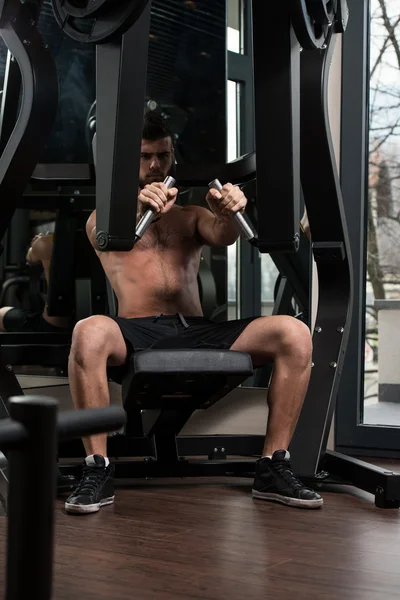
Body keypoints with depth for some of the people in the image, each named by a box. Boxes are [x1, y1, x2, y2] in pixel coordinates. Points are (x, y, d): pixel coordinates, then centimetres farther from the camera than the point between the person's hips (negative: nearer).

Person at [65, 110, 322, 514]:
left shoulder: (190, 215, 26)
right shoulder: (103, 216, 17)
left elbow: (222, 236, 2)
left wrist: (228, 212, -25)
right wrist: (139, 206, -35)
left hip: (195, 330, 3)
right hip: (136, 333, -3)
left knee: (294, 334, -20)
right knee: (89, 333, -39)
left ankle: (273, 468, -14)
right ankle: (97, 472, -28)